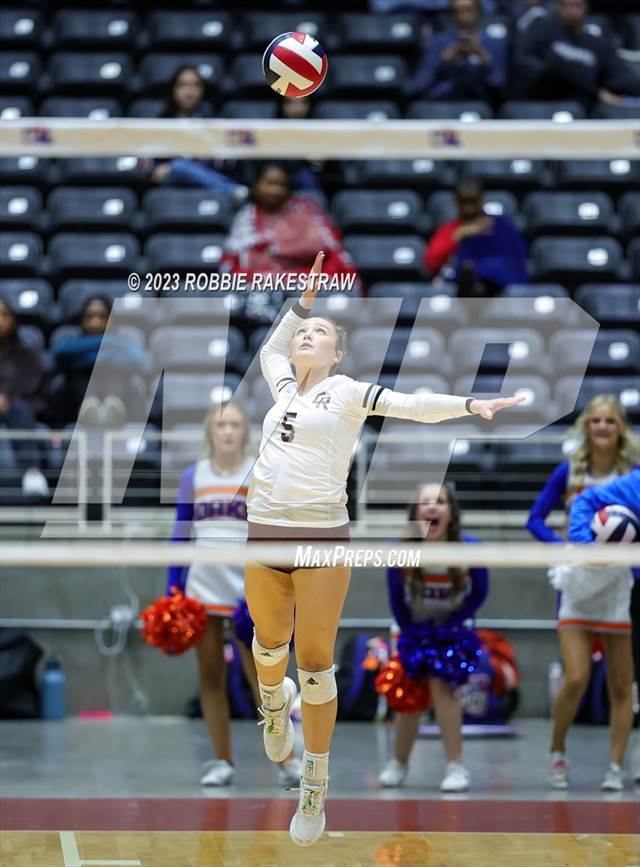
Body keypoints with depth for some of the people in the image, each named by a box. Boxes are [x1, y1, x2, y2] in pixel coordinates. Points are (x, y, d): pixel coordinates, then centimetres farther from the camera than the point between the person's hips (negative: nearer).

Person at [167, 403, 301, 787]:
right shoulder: (193, 476, 9)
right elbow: (180, 535, 12)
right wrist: (172, 590, 6)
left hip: (248, 587, -3)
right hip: (202, 585, 3)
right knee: (210, 677, 4)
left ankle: (288, 760, -5)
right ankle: (223, 762, 11)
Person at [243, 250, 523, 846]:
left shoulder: (346, 391, 3)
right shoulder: (283, 385, 16)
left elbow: (413, 405, -7)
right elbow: (269, 347, 38)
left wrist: (469, 404, -22)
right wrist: (304, 296, 36)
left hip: (322, 537, -5)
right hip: (263, 534, 5)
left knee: (315, 663, -4)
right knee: (269, 643, 19)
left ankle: (314, 787, 5)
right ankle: (274, 704, 53)